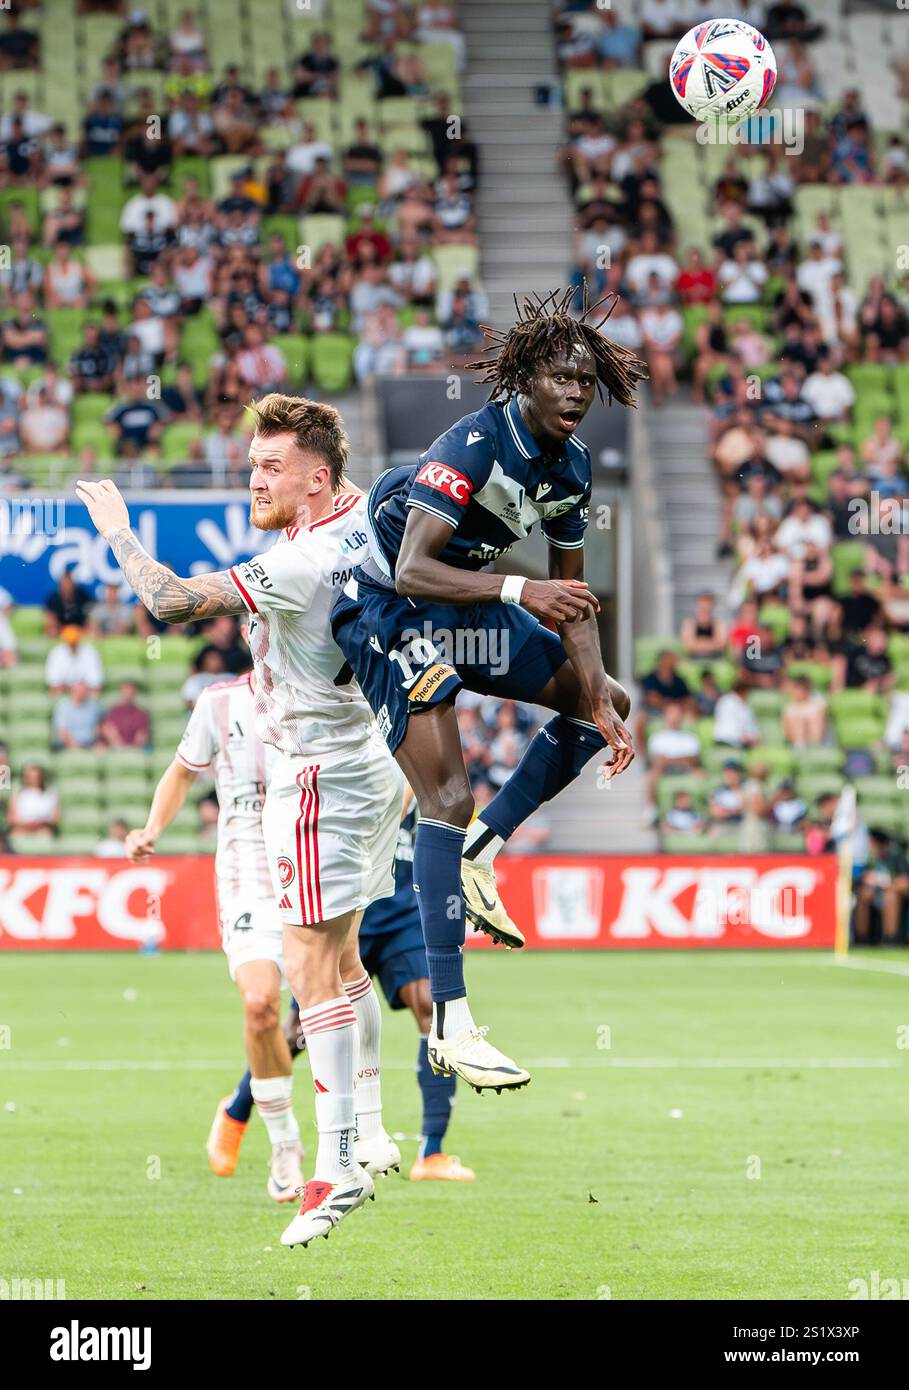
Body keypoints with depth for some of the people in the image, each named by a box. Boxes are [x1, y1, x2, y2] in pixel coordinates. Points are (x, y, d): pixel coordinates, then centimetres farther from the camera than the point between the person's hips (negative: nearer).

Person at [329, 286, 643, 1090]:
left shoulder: (571, 465, 0)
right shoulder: (474, 446, -25)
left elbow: (572, 596, 7)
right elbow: (412, 571, -34)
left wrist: (601, 706, -2)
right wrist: (522, 592, -44)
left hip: (466, 606, 9)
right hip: (391, 609, -9)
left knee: (606, 704, 12)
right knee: (449, 800, -19)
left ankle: (480, 853, 5)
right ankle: (451, 1026, -21)